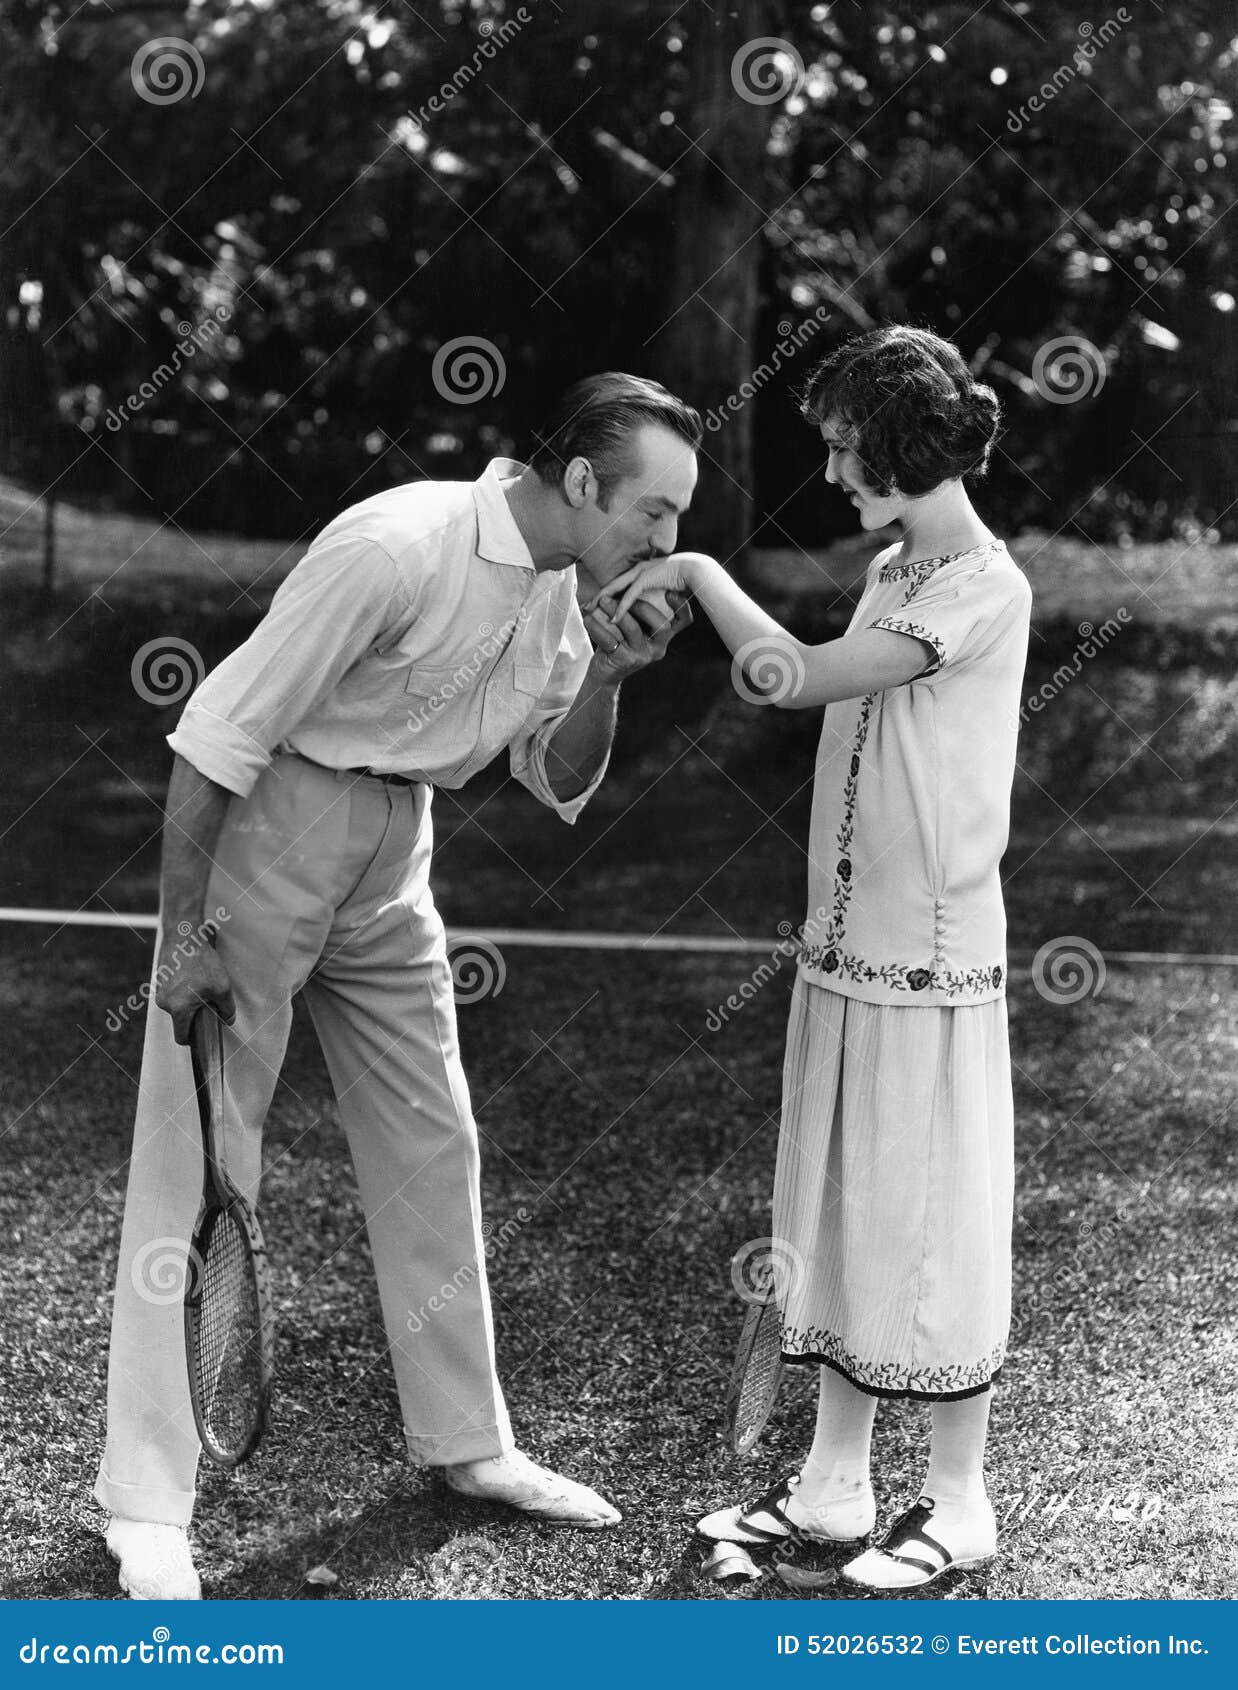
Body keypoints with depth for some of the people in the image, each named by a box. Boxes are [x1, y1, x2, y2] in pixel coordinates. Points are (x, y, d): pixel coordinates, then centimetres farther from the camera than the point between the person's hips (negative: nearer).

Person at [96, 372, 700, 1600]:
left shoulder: (564, 588, 0)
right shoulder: (399, 548, -25)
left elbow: (557, 786, 8)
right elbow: (222, 729, -22)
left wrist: (603, 679, -12)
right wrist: (183, 934, -21)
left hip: (390, 862, 8)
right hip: (264, 835, -8)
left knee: (432, 1147, 12)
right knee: (196, 1169, -4)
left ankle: (461, 1439, 27)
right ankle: (145, 1504, 3)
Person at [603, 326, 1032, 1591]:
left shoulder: (985, 588, -15)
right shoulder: (888, 573, 12)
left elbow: (796, 678, -21)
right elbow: (818, 695, 8)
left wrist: (697, 570, -11)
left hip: (932, 962, -8)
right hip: (845, 950, 8)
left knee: (933, 1220, 1)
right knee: (841, 1215, 12)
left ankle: (958, 1503, 14)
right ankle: (834, 1485, 23)